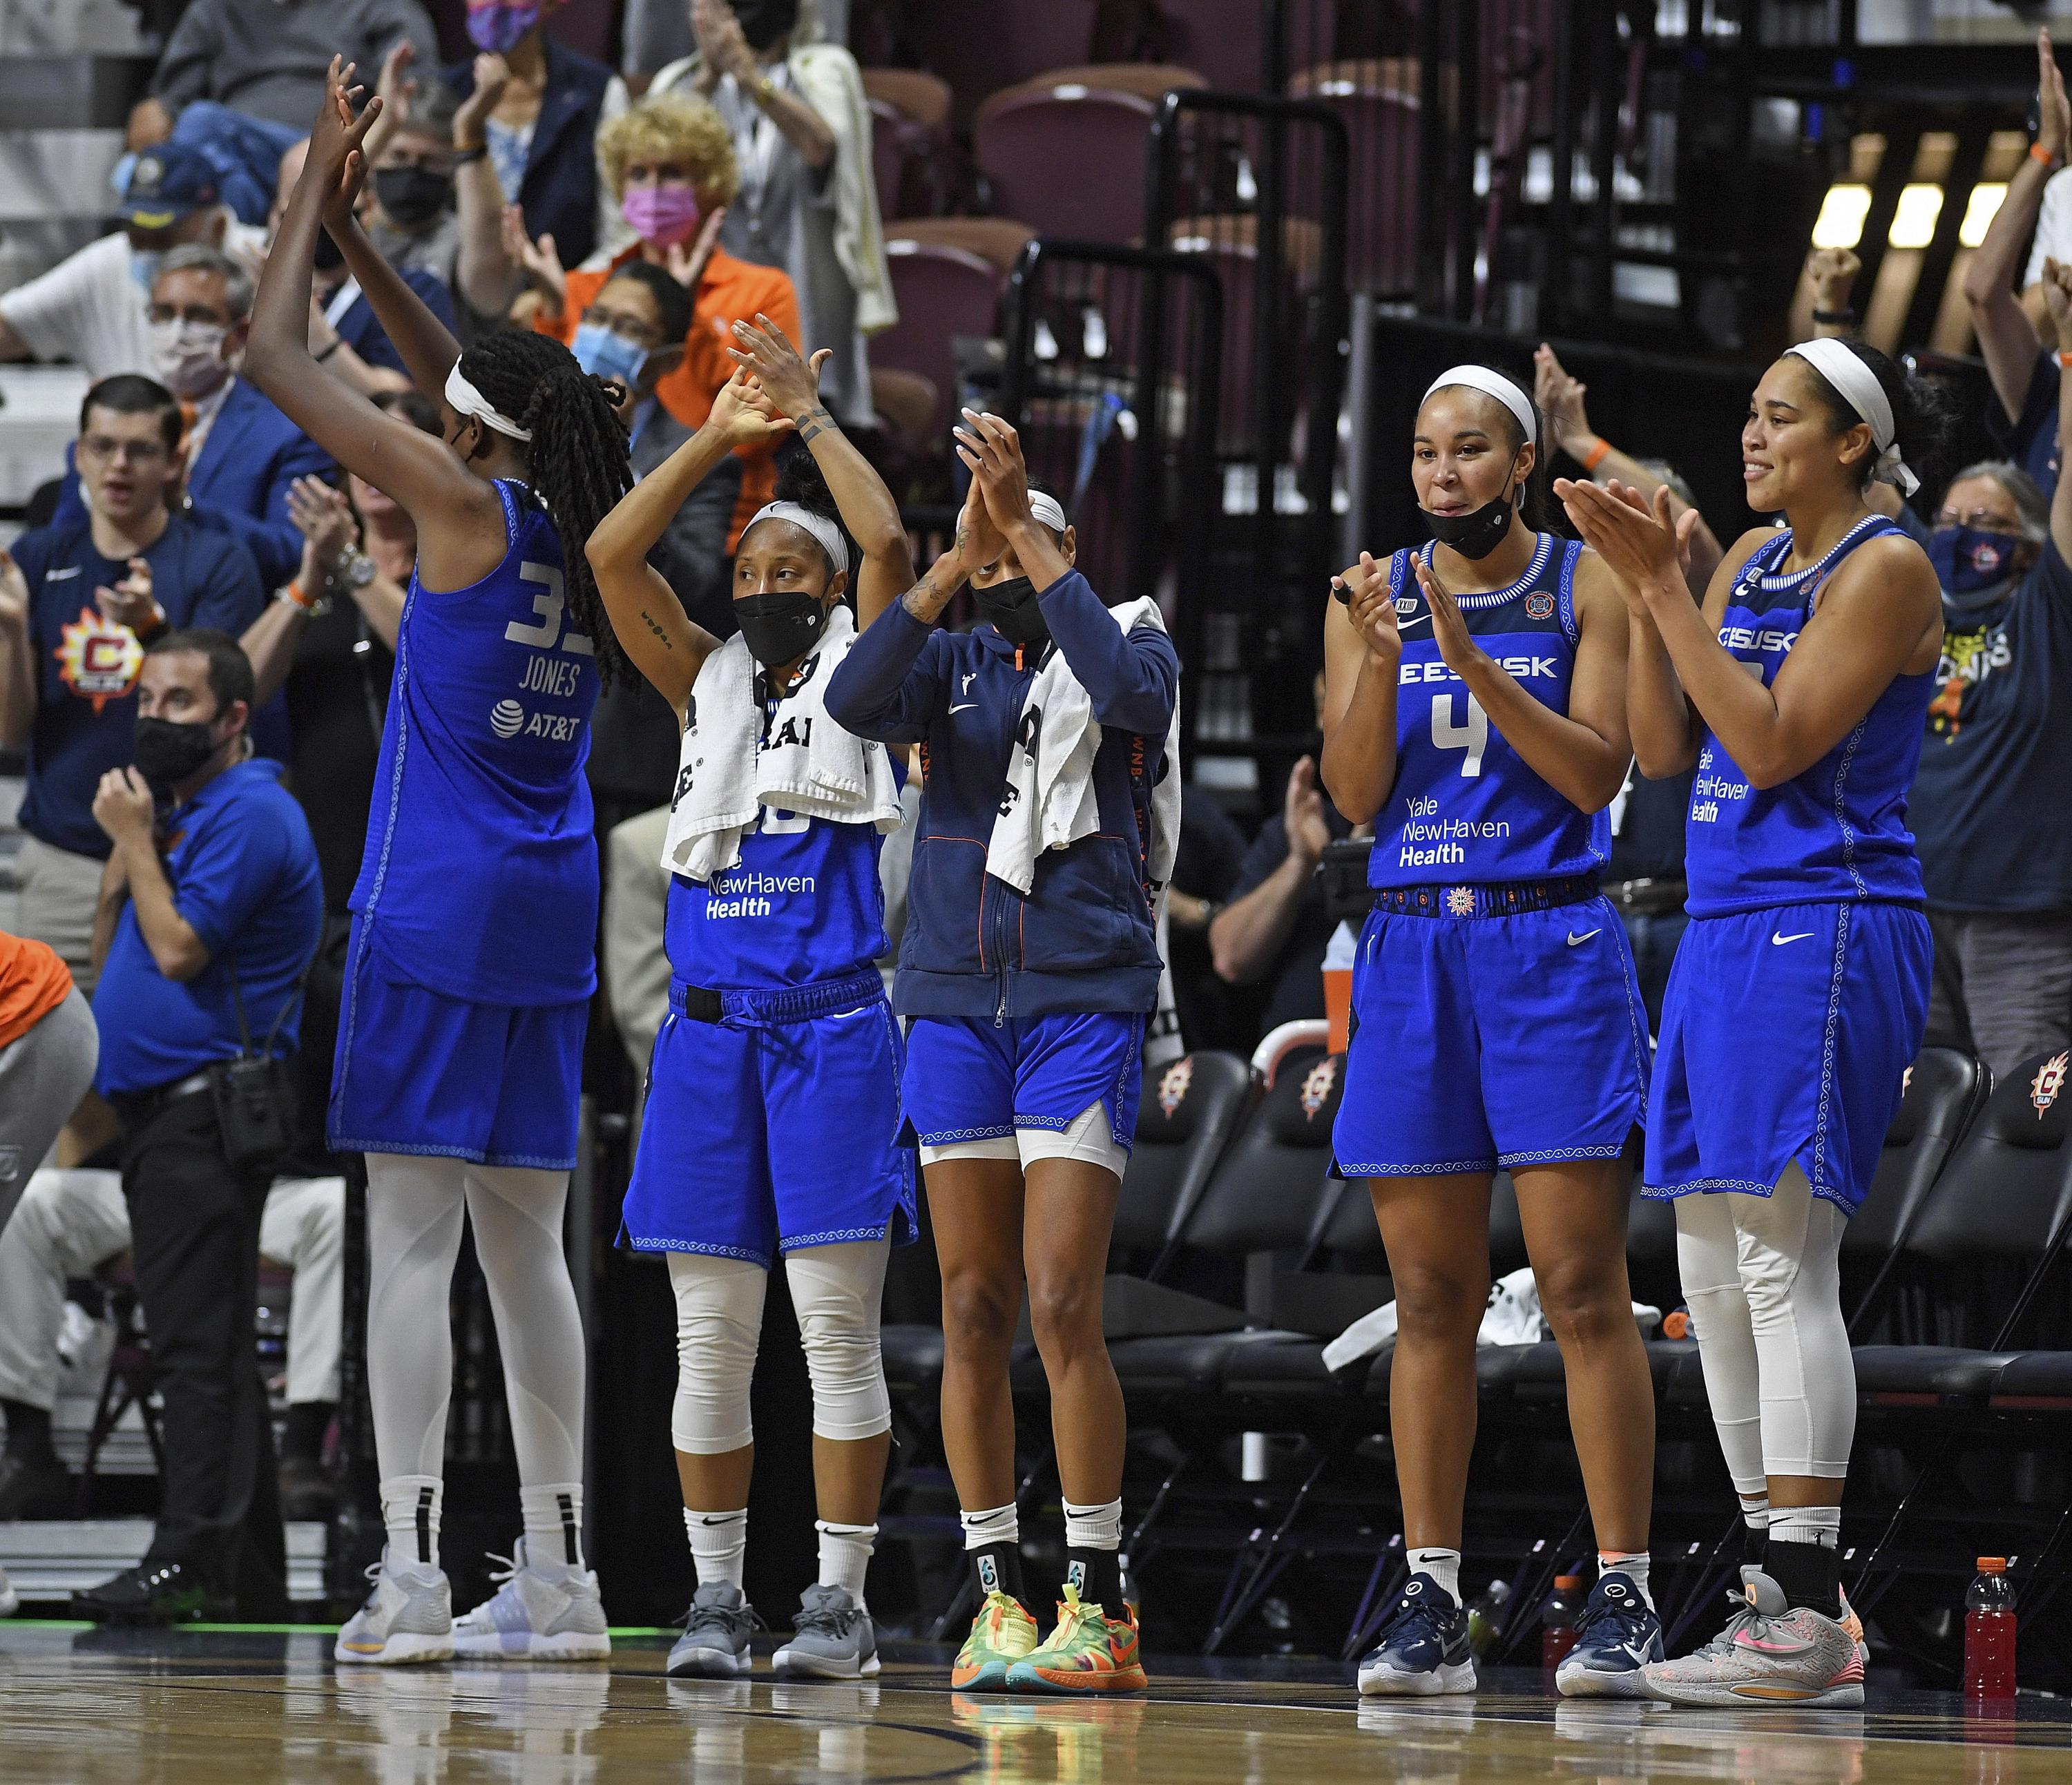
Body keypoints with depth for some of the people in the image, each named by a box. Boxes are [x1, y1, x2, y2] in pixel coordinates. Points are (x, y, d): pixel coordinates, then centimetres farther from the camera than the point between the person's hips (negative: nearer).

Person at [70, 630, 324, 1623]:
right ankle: (248, 1580, 14)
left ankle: (188, 1563, -21)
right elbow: (111, 954, 20)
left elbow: (179, 948, -18)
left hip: (206, 1114, -11)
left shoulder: (250, 813, -10)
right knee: (205, 1348, 11)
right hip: (164, 1114, 11)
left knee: (199, 1345, -15)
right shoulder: (184, 815, 22)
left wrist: (137, 842, -6)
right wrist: (124, 843, 8)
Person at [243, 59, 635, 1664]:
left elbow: (278, 357, -4)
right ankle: (557, 1579, 10)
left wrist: (316, 186, 8)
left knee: (411, 1233, -7)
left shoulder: (465, 505, -10)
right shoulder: (587, 529, 8)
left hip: (436, 909, -7)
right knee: (527, 1243, 10)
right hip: (551, 921, 7)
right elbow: (474, 386, 26)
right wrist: (355, 229, 26)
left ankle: (412, 1577, -13)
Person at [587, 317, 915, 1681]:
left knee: (839, 1324, -5)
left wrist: (812, 416, -1)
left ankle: (842, 1598, -3)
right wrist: (717, 439, 3)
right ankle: (717, 1596, 7)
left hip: (836, 1025, -4)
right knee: (711, 1335, 3)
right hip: (711, 1022, 4)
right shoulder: (707, 685, 16)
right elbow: (614, 559, 6)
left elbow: (887, 543, -9)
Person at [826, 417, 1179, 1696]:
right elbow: (856, 700, -7)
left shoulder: (1129, 645, 5)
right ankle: (999, 1598, 6)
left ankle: (1098, 1604, -6)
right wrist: (960, 556, -15)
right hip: (956, 1002, 4)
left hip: (1084, 1002, -4)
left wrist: (1023, 525, -18)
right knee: (974, 1311, 2)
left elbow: (1128, 688, -19)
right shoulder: (956, 664, 13)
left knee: (1063, 1305, -11)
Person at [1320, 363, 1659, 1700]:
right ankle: (1432, 1604, 7)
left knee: (1583, 1288, -8)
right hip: (1411, 947, 3)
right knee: (1431, 1297, 4)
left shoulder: (1584, 585, 1)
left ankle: (1623, 1600, -6)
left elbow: (1598, 774, -8)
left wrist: (1473, 661, -18)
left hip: (1553, 948, -3)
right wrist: (1383, 661, -14)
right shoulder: (1373, 597, 10)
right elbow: (1356, 794, 2)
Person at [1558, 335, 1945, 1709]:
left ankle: (1810, 1623, -14)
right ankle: (1786, 1601, 11)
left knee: (1782, 1263, -13)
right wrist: (1642, 590, 2)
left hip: (1825, 931, -9)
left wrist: (1666, 589, -15)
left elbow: (1772, 743, -16)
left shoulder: (1886, 569, -7)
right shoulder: (1749, 562, 17)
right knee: (1715, 1272, 7)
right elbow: (1664, 748, 12)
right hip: (1725, 928, 9)